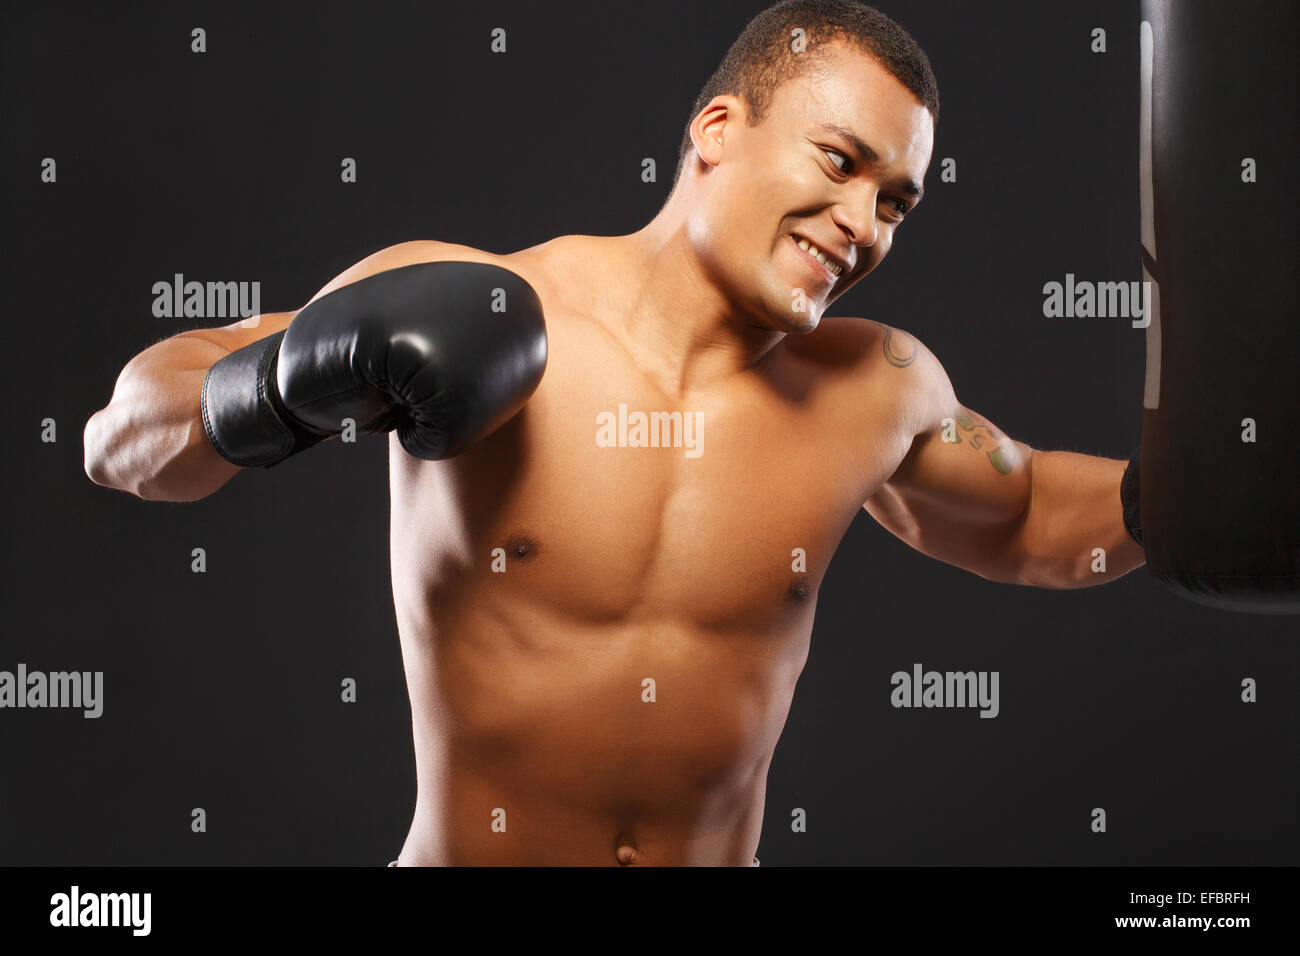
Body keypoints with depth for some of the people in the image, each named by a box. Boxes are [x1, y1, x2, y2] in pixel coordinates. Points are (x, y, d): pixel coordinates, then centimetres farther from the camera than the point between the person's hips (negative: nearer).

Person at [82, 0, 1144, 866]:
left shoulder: (877, 390, -2)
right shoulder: (453, 304, -13)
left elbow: (1016, 521, 19)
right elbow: (121, 441, -9)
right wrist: (291, 388, -29)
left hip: (723, 853, 3)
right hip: (471, 849, -3)